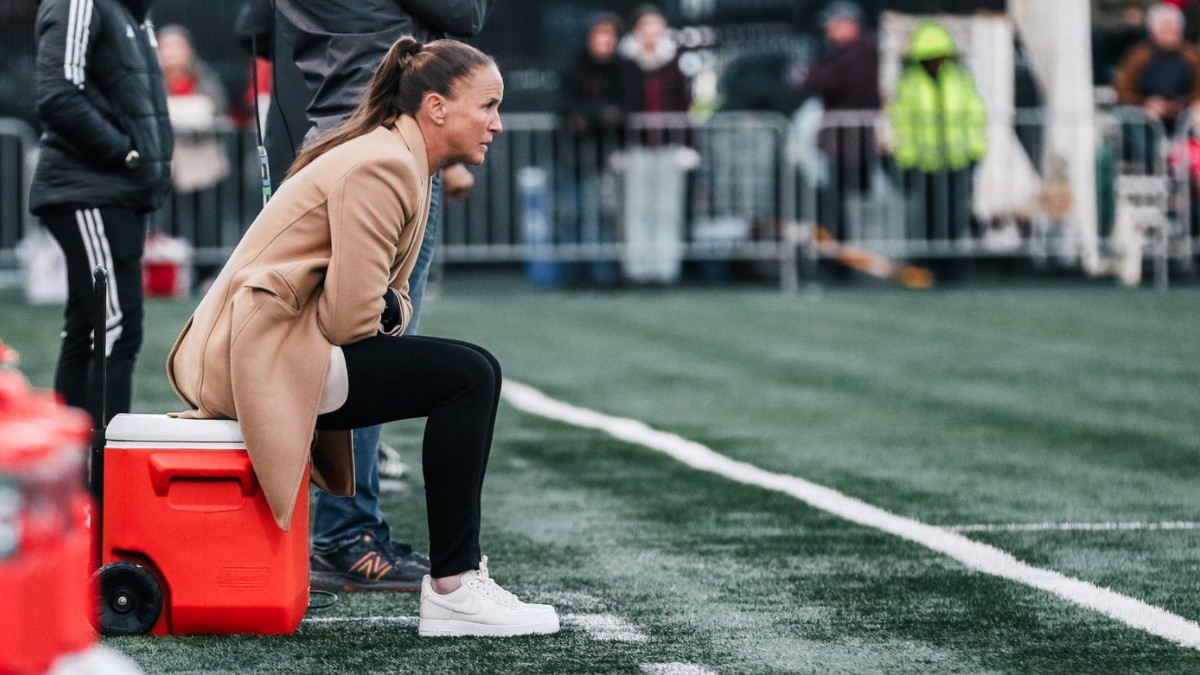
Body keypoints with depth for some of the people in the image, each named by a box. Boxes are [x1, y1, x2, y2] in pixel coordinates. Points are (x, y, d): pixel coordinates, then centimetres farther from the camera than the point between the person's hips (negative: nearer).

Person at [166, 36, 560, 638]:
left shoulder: (405, 163, 16)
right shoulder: (382, 166, -16)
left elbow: (384, 299, 18)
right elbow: (350, 316, -21)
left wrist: (390, 309, -3)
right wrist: (392, 311, 0)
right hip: (264, 353, -11)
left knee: (470, 372, 14)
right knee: (469, 374, -16)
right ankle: (451, 589, -12)